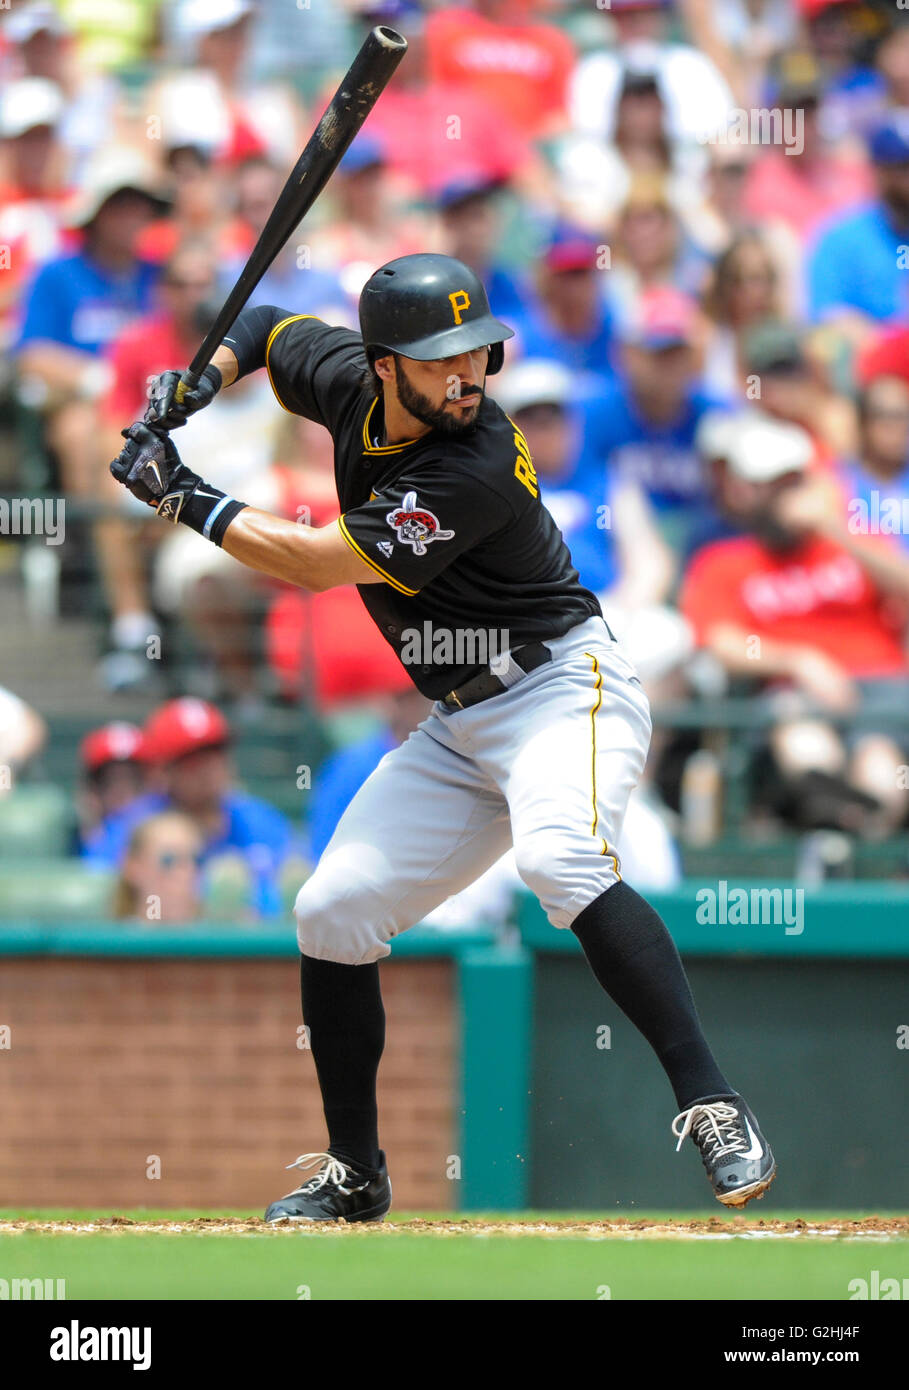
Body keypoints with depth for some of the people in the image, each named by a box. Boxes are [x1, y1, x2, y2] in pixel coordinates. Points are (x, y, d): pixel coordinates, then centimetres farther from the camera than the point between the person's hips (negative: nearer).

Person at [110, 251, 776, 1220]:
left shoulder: (478, 465, -25)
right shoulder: (348, 385, -2)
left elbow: (317, 564, -23)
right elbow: (270, 327, 21)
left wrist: (186, 500, -15)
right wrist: (203, 378, 1)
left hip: (560, 691, -8)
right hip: (458, 730, 8)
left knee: (557, 859, -36)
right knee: (332, 913, 3)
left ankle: (712, 1108, -38)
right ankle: (353, 1176, 20)